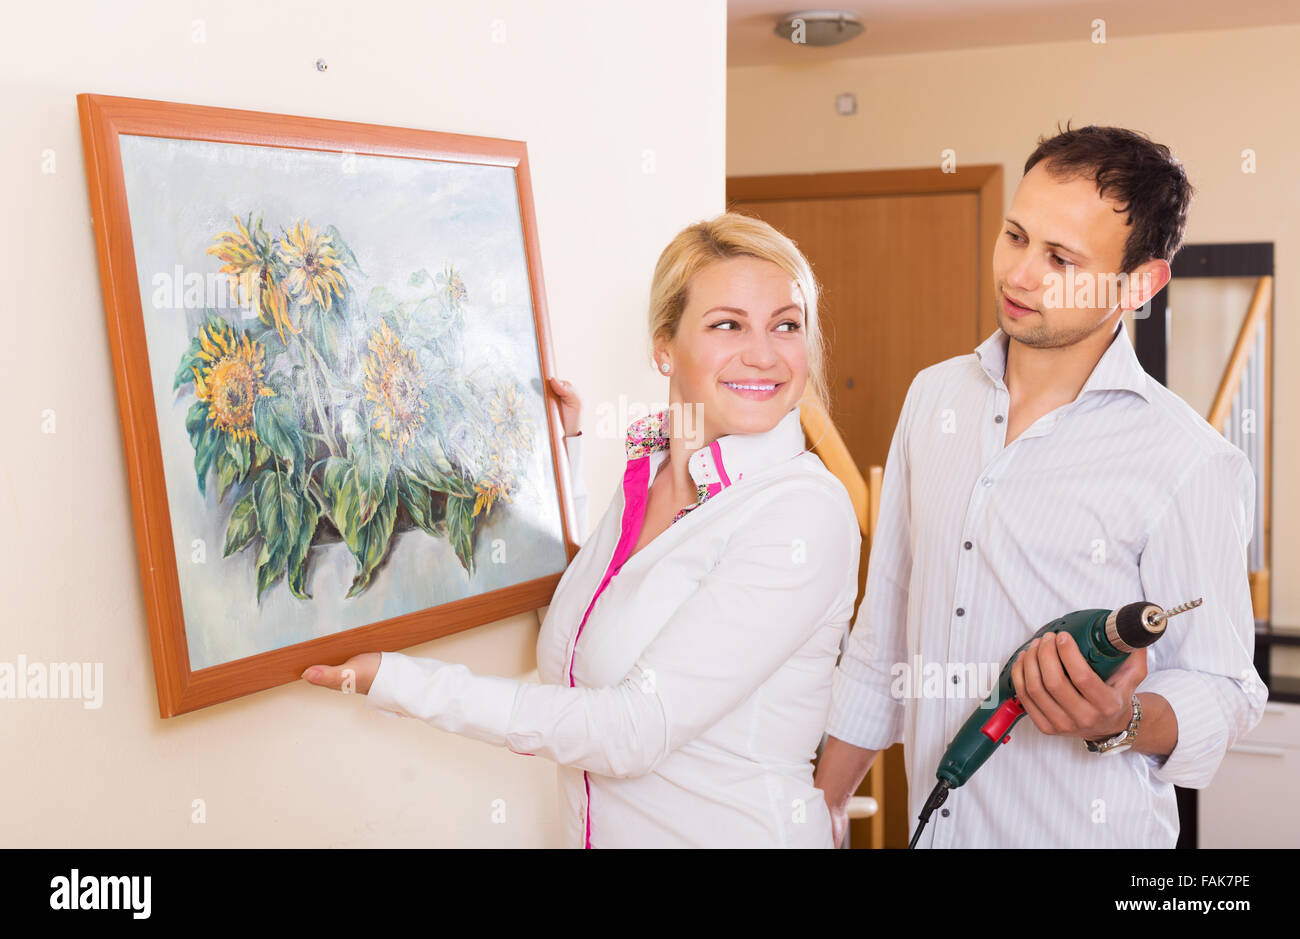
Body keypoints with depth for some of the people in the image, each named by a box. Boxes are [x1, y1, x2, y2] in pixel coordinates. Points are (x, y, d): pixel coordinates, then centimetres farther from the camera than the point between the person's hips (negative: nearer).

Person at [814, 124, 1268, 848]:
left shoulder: (1194, 466, -15)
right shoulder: (934, 397, 1)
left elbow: (1222, 693, -9)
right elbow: (885, 631, 8)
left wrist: (1120, 721, -28)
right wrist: (826, 802, 9)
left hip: (1091, 832, -5)